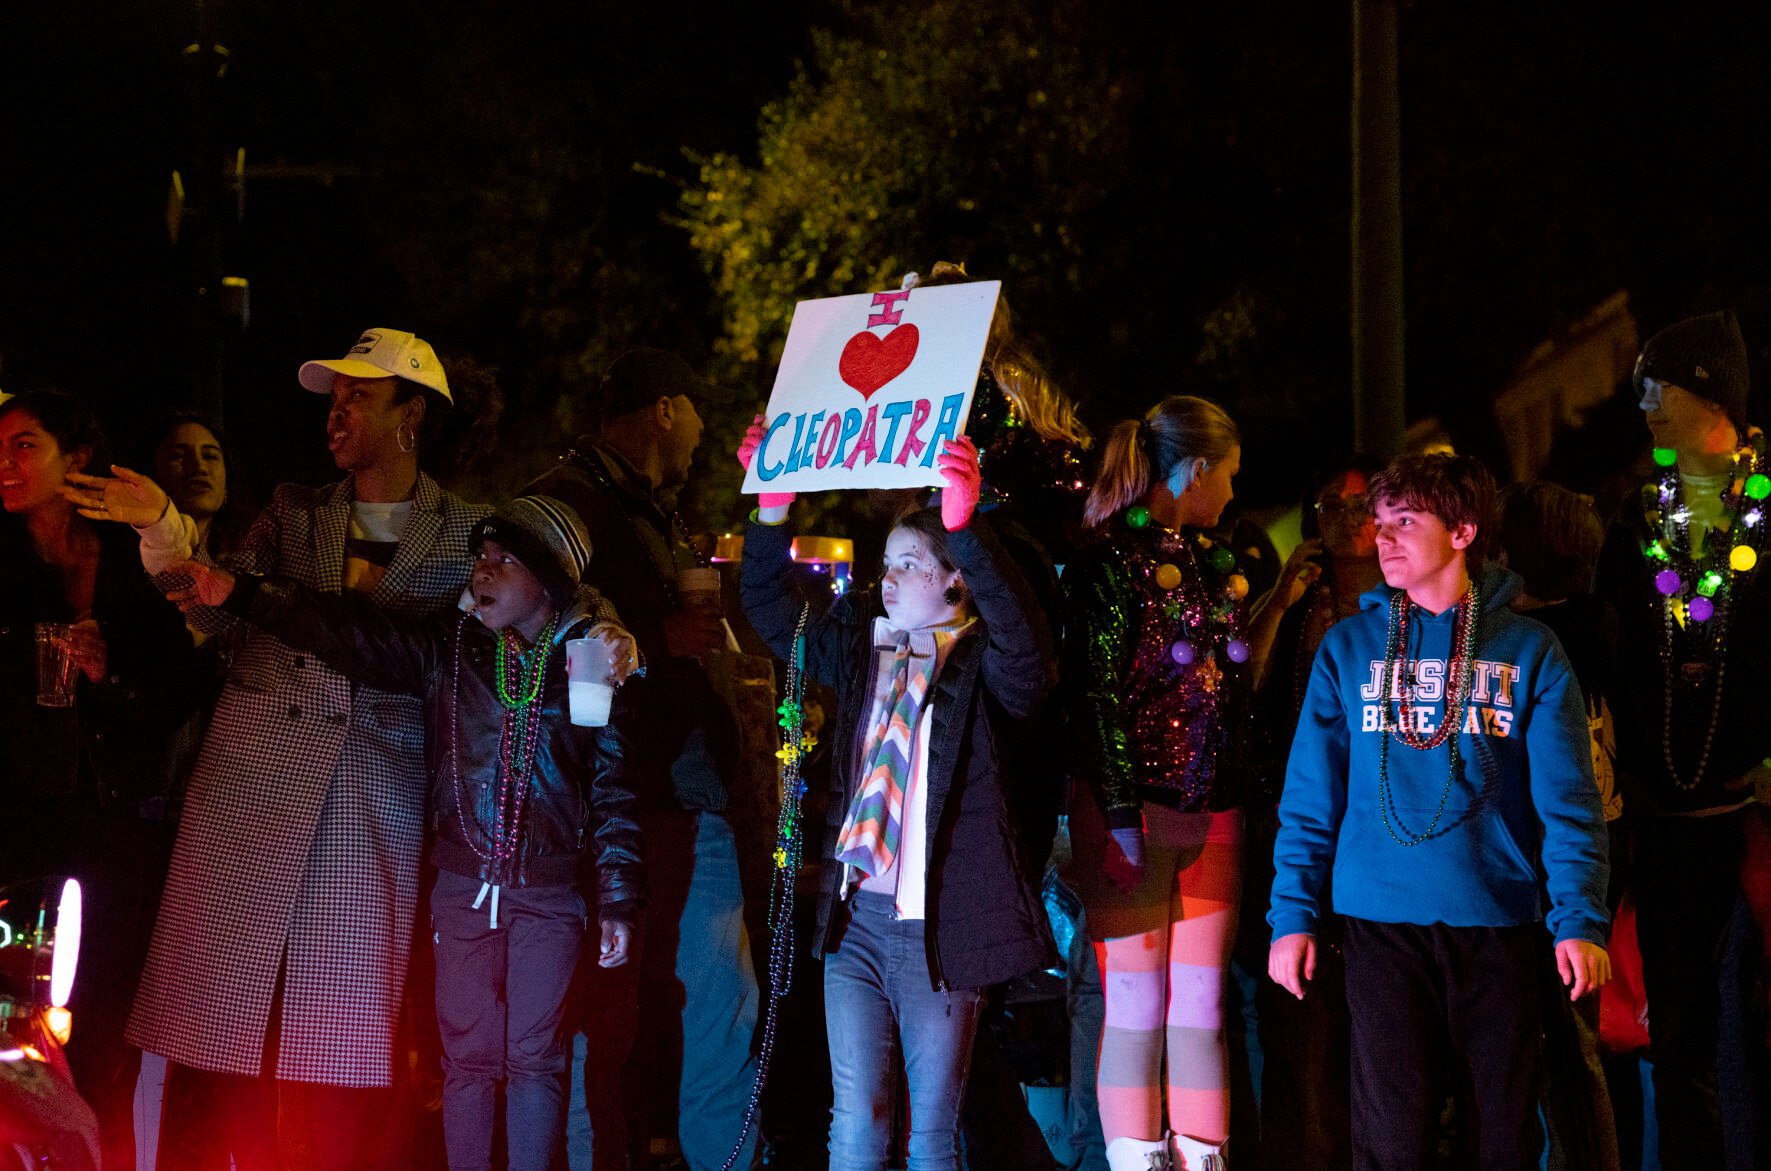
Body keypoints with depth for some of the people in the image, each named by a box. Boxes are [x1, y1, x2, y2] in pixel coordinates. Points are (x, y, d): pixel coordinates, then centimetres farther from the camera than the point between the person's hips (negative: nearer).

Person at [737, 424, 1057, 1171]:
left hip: (940, 922, -4)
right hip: (856, 915, 5)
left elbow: (1024, 646, -29)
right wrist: (772, 507, 1)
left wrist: (966, 528, -40)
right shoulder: (864, 649, 10)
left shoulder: (982, 666, -7)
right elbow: (771, 610, 17)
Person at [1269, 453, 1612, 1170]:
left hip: (1499, 922, 0)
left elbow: (1568, 800, -1)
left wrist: (1580, 920, -12)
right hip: (1381, 922, 0)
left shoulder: (1528, 652, 4)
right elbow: (1310, 797, 7)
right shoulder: (1348, 647, 7)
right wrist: (1292, 914, -2)